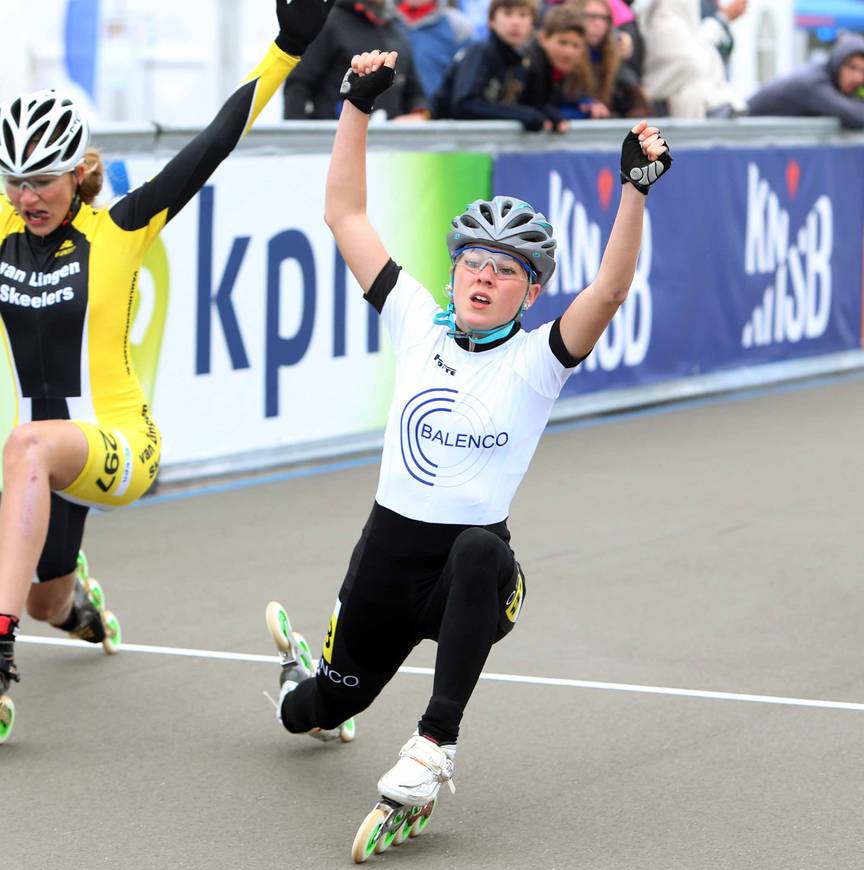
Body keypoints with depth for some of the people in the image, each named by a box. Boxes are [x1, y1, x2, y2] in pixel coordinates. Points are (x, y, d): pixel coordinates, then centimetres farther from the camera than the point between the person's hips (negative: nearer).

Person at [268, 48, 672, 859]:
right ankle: (297, 686, 58)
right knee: (329, 703, 17)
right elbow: (345, 215, 4)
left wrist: (635, 190, -35)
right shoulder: (417, 321, 2)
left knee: (480, 554, -41)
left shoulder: (536, 360, -7)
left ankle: (433, 747, -42)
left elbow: (610, 289, -24)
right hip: (389, 546, 4)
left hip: (474, 558, -4)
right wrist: (357, 107, -2)